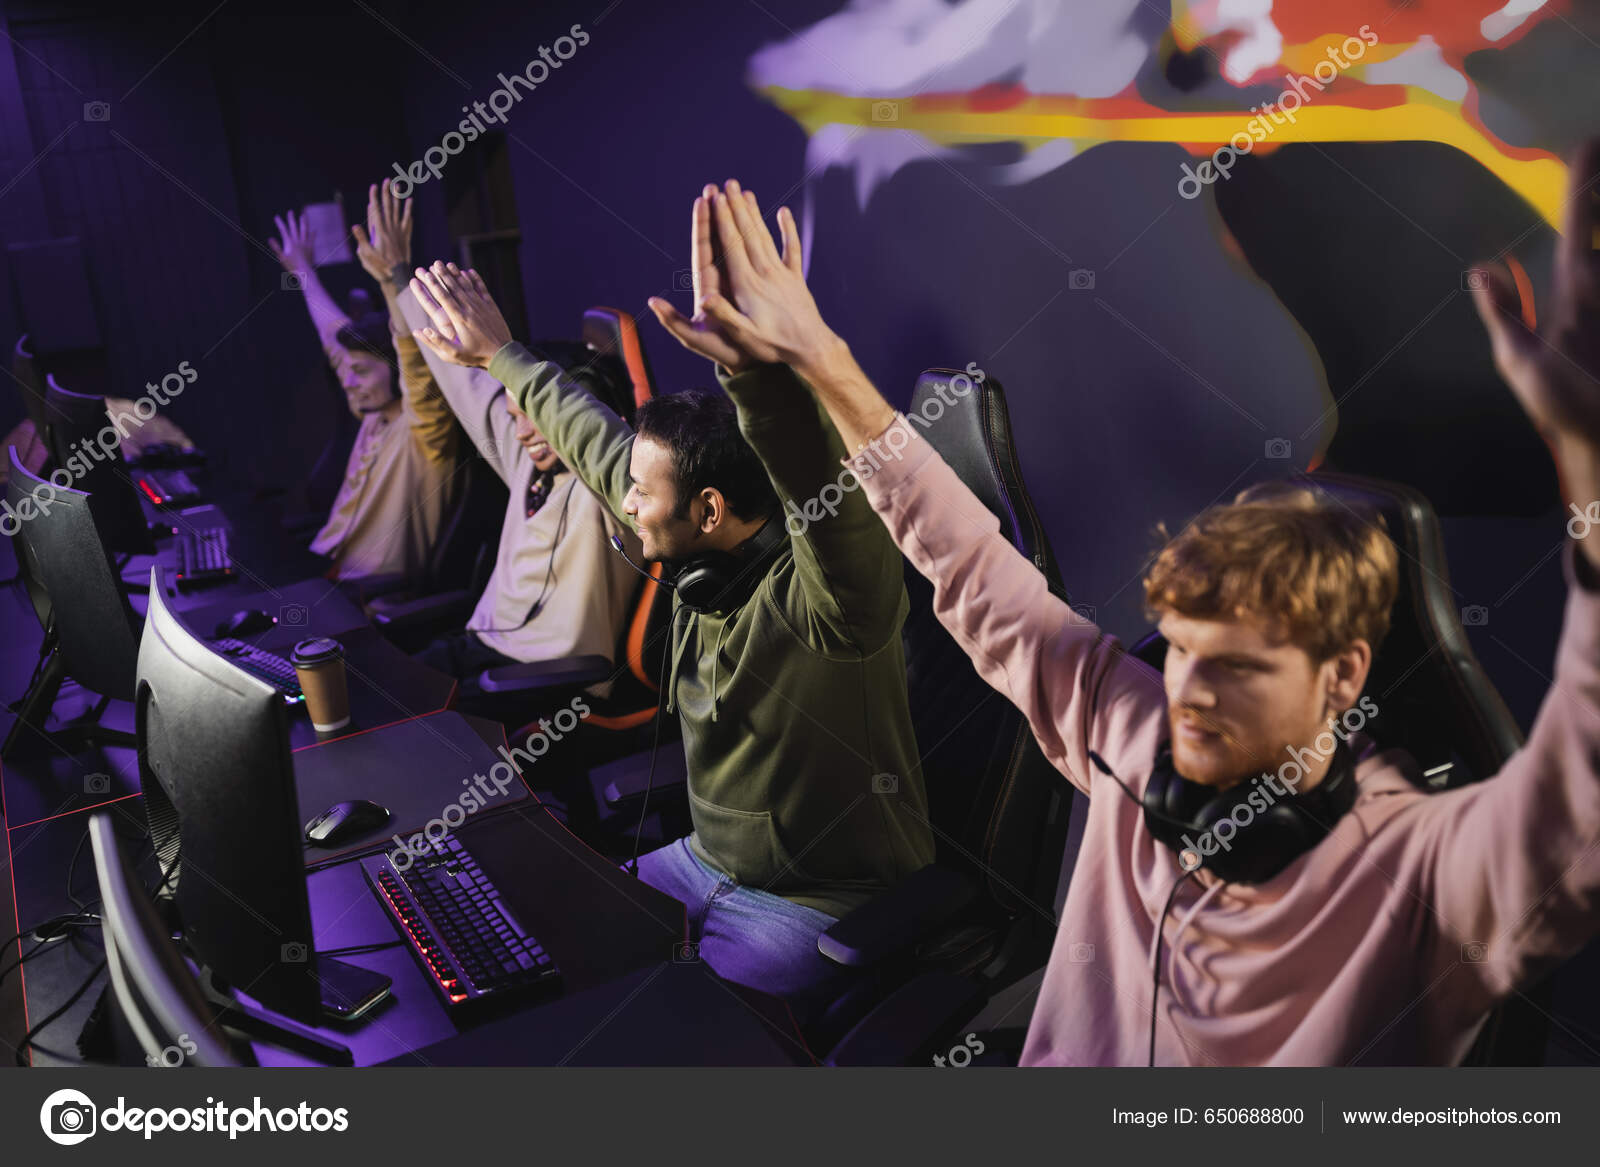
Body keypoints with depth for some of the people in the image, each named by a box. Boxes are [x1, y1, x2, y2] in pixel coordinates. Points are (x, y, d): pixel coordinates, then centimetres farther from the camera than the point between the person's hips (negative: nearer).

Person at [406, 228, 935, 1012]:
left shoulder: (816, 593, -26)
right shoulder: (703, 564, -3)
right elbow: (595, 438, 9)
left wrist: (755, 372, -68)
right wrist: (499, 353, 21)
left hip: (816, 910, -8)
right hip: (706, 861, 8)